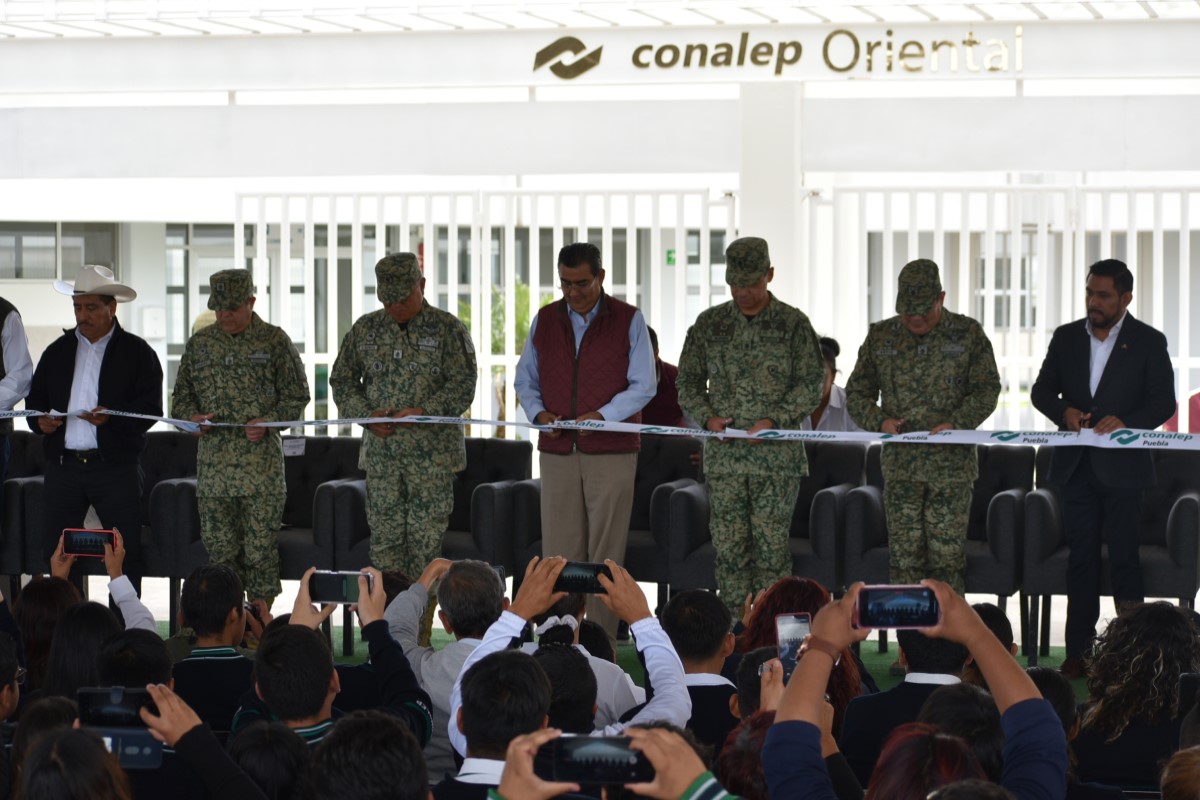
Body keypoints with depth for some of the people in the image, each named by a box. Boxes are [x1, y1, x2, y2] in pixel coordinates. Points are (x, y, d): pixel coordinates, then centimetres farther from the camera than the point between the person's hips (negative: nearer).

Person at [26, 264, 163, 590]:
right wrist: (40, 420, -6)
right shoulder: (57, 351, 15)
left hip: (116, 465, -4)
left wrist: (112, 417, -23)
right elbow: (35, 399, 17)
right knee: (54, 550, 3)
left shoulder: (137, 352, 2)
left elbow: (151, 409, -5)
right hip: (63, 463, 4)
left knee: (126, 551, -3)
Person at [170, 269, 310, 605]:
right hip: (213, 461, 3)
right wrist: (191, 416, -4)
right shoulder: (200, 343, 11)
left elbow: (296, 396, 3)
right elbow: (182, 394, 18)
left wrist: (269, 422, -14)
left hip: (261, 461, -3)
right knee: (218, 546, 4)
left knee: (260, 548, -2)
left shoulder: (274, 341, 1)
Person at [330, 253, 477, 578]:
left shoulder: (447, 329, -1)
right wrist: (367, 414, -4)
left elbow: (463, 384, -6)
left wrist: (425, 412, -19)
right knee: (384, 535, 3)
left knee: (426, 538, -1)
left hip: (432, 453, -3)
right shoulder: (365, 328, 10)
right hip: (381, 452, 3)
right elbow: (342, 381, 13)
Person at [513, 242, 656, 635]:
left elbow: (643, 386, -4)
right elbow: (524, 379, 14)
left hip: (611, 451, -3)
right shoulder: (545, 320, 9)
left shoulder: (628, 320, 0)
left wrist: (602, 415, -18)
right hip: (557, 452, 3)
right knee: (559, 550, 1)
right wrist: (538, 412, -6)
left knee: (605, 554, -2)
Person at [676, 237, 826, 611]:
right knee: (729, 547, 2)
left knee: (771, 545, -3)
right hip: (723, 454, 3)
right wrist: (706, 416, -5)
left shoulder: (793, 323, 2)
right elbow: (688, 380, 14)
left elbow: (811, 384, -1)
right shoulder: (709, 323, 10)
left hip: (777, 455, -3)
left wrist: (774, 420, -14)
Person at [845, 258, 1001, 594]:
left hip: (952, 463, -2)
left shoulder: (968, 333, 2)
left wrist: (957, 422, -16)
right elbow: (856, 392, 12)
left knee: (947, 555, -1)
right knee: (904, 555, 0)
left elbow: (987, 390, 1)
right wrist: (878, 420, -8)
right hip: (900, 463, 2)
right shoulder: (881, 336, 8)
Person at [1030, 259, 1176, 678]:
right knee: (1081, 557, 6)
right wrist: (1063, 412, -10)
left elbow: (1163, 403, -5)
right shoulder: (1066, 337, 8)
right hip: (1077, 465, 3)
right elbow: (1041, 390, 11)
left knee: (1124, 558, -1)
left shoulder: (1148, 342, -2)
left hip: (1122, 466, -3)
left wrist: (1126, 421, -22)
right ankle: (1079, 650, 9)